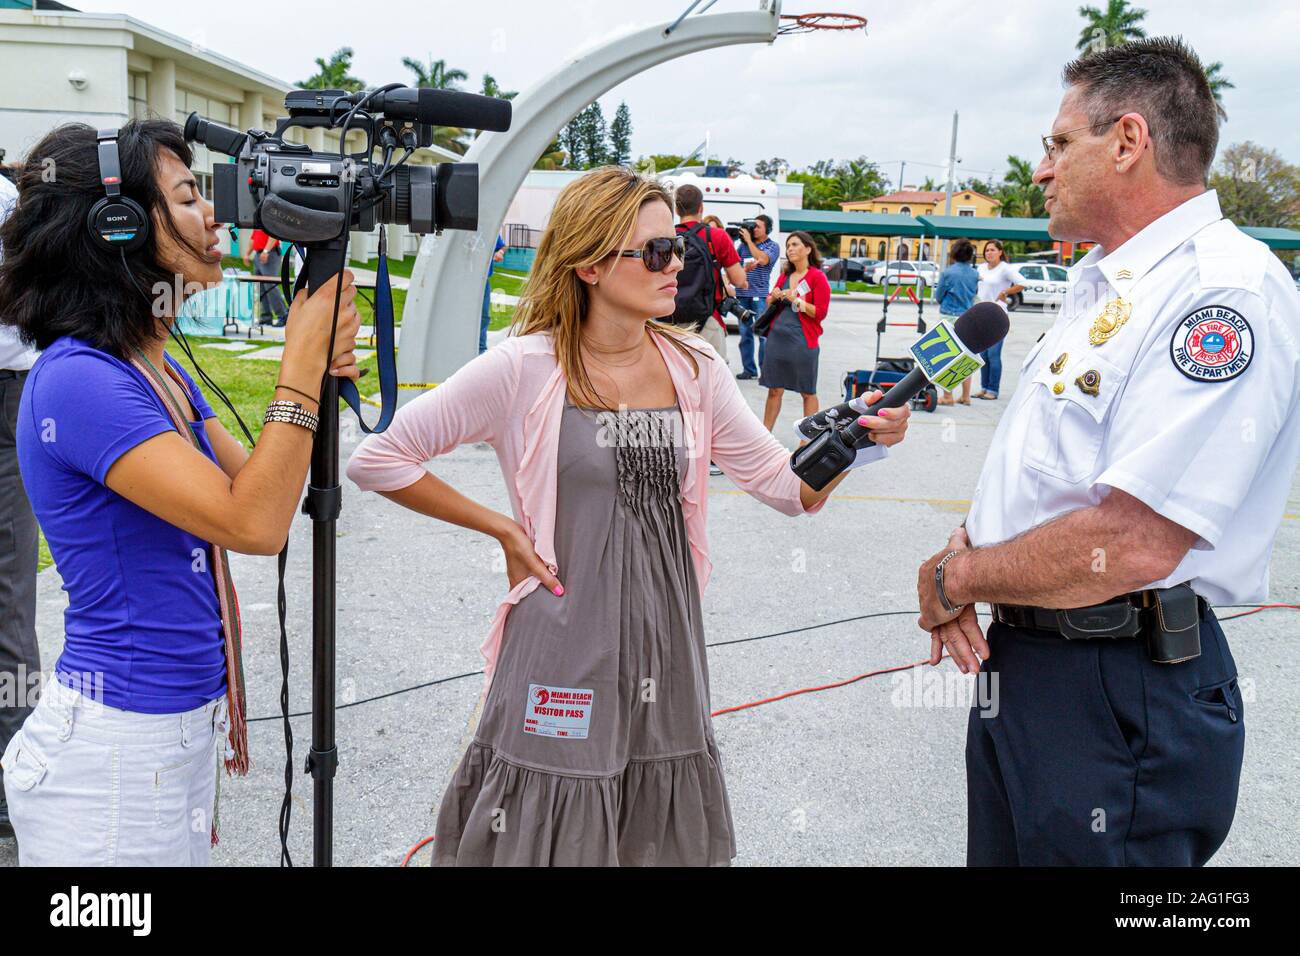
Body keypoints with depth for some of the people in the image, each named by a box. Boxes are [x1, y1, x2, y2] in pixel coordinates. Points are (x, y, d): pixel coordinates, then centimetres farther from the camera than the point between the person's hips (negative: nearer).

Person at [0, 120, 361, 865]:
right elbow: (253, 523, -28)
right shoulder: (77, 379, -21)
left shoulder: (160, 371, 7)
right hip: (115, 745, -8)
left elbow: (264, 489, 6)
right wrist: (302, 364, -21)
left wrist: (318, 375, -8)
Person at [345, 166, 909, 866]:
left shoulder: (695, 369, 2)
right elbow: (378, 460, -6)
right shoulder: (523, 369, -11)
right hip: (563, 656, -4)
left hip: (668, 654, 4)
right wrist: (502, 529, -7)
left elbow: (788, 488, 2)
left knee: (667, 843, 17)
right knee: (555, 841, 9)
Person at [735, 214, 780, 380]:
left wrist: (749, 240, -8)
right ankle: (748, 369, 11)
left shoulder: (773, 246, 4)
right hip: (742, 294, 4)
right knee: (745, 334, 5)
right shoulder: (744, 244, 15)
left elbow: (763, 259, -15)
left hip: (760, 295, -4)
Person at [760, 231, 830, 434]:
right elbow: (769, 304, 22)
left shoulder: (818, 277, -5)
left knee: (808, 393, 4)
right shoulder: (785, 275, 12)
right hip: (777, 337, 5)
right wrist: (774, 297, 0)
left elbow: (820, 313, -10)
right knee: (774, 390, 9)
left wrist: (796, 300, -18)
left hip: (802, 341, -5)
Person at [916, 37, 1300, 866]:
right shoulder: (1103, 283, 13)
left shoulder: (1224, 293, -20)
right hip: (1020, 664, 9)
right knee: (1004, 849, 22)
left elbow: (1133, 543, -28)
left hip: (1125, 701, -9)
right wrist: (967, 548, -2)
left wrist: (956, 579, -14)